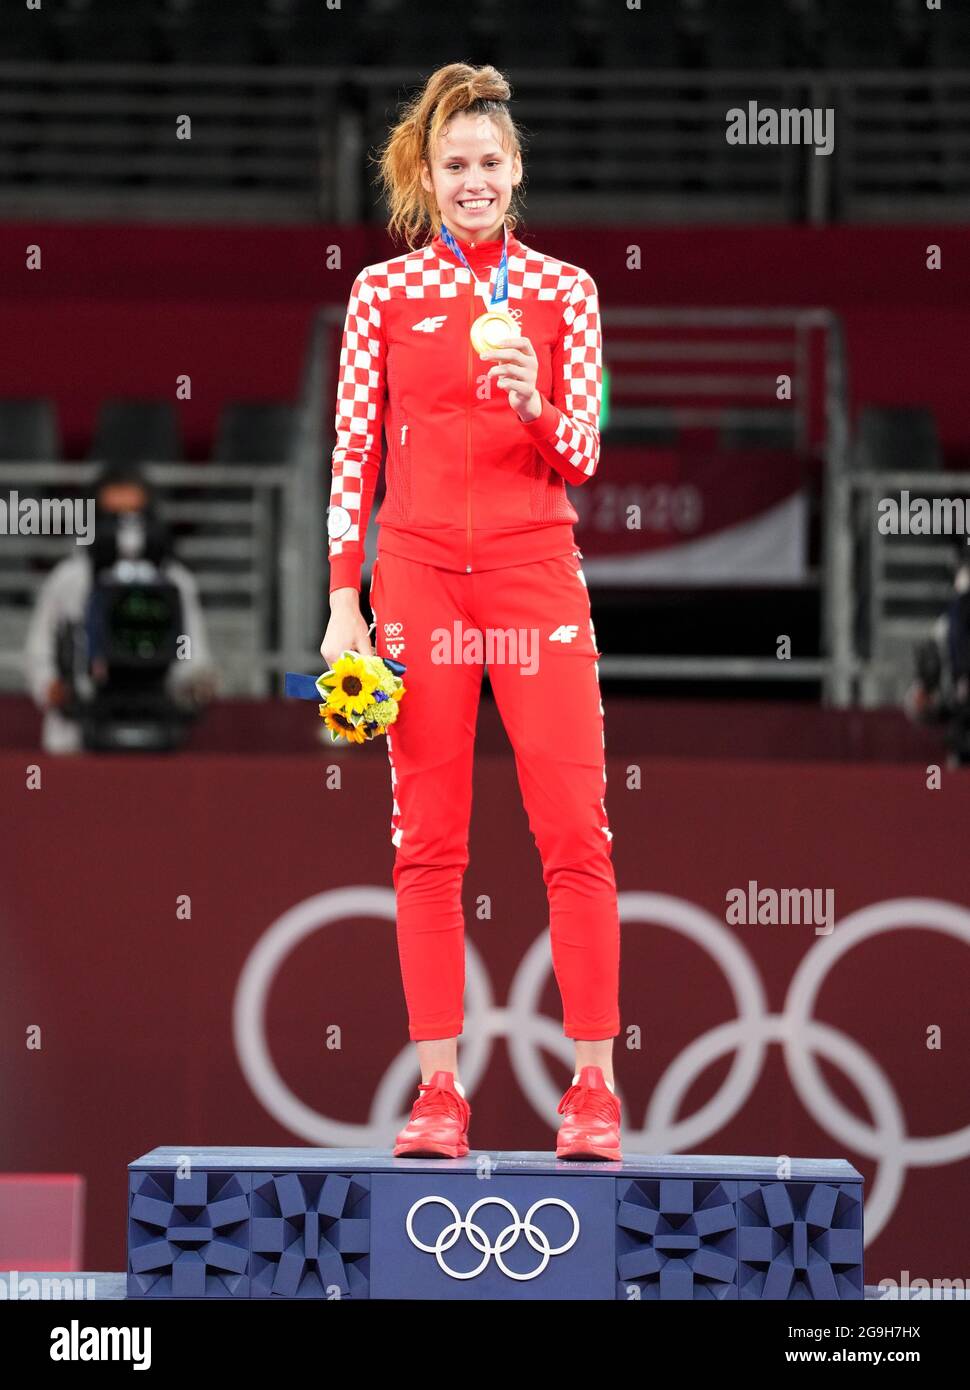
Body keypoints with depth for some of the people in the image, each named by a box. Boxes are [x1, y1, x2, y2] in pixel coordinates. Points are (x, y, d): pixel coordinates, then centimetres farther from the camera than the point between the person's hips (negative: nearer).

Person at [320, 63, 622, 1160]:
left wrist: (532, 405, -18)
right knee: (427, 841, 0)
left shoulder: (563, 293, 6)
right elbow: (353, 455, 6)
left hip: (535, 572, 0)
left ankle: (593, 1089, -3)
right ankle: (438, 1091, 4)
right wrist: (343, 603, 0)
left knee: (575, 832, -6)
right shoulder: (383, 294, 6)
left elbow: (580, 458, 3)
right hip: (418, 568, 0)